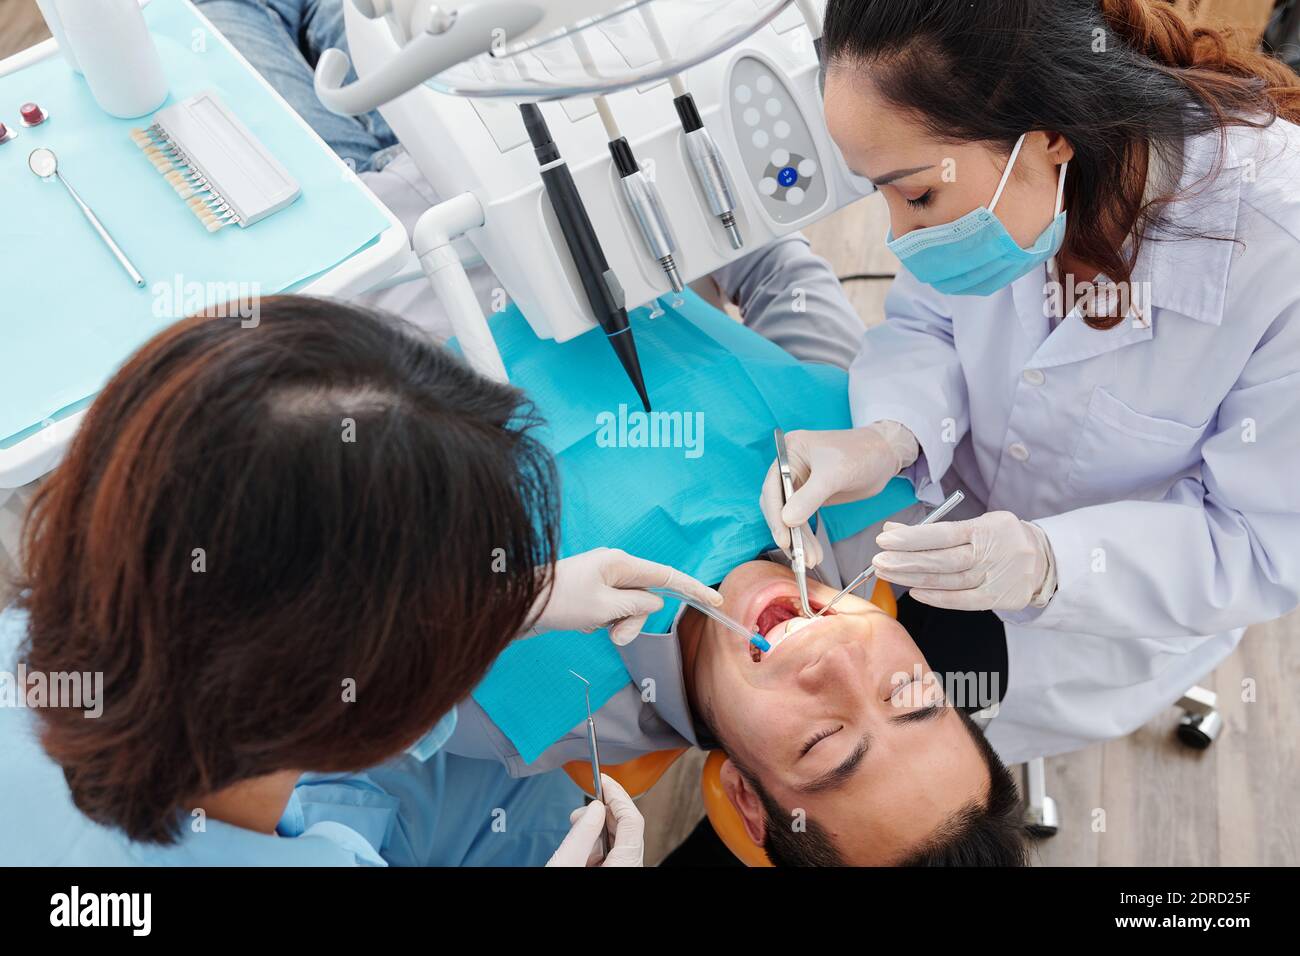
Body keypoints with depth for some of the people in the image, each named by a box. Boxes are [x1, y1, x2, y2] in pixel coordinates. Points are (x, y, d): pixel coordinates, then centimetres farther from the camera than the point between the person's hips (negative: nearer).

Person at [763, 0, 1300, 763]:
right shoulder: (989, 163, -24)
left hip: (1130, 604, -3)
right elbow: (925, 327, -7)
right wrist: (890, 436, -30)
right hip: (967, 492, 4)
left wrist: (1051, 564, -40)